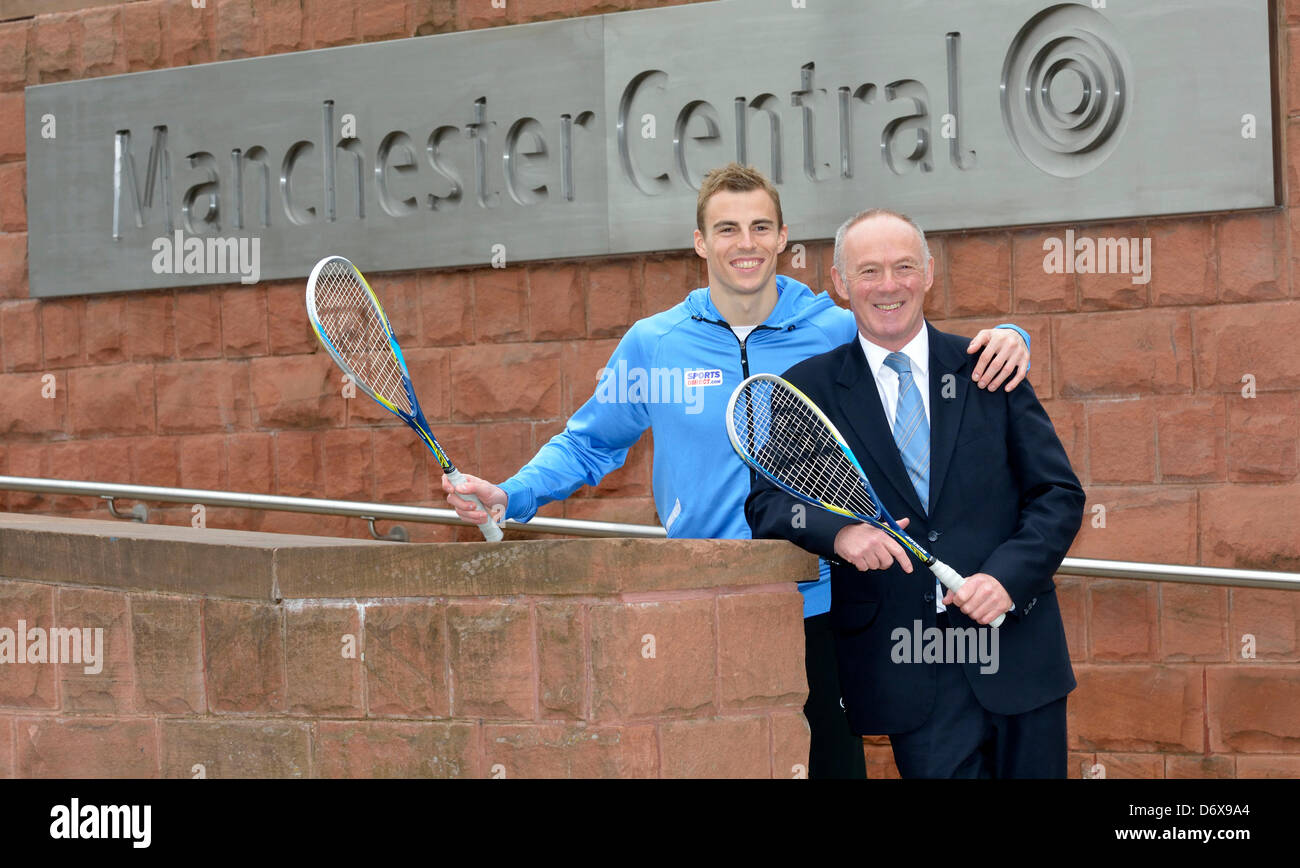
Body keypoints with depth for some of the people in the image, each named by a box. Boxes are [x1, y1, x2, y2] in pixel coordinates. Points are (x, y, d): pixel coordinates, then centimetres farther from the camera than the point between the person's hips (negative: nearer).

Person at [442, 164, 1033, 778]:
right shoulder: (650, 344, 5)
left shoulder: (841, 333, 1)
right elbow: (586, 445, 14)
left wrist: (1004, 340, -12)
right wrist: (509, 497, -1)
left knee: (835, 765, 4)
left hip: (816, 608, 0)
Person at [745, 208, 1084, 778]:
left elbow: (1059, 494, 5)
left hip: (1017, 653, 2)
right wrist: (837, 532, -20)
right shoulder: (807, 390, 5)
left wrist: (1008, 576, -12)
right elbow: (766, 502, 1)